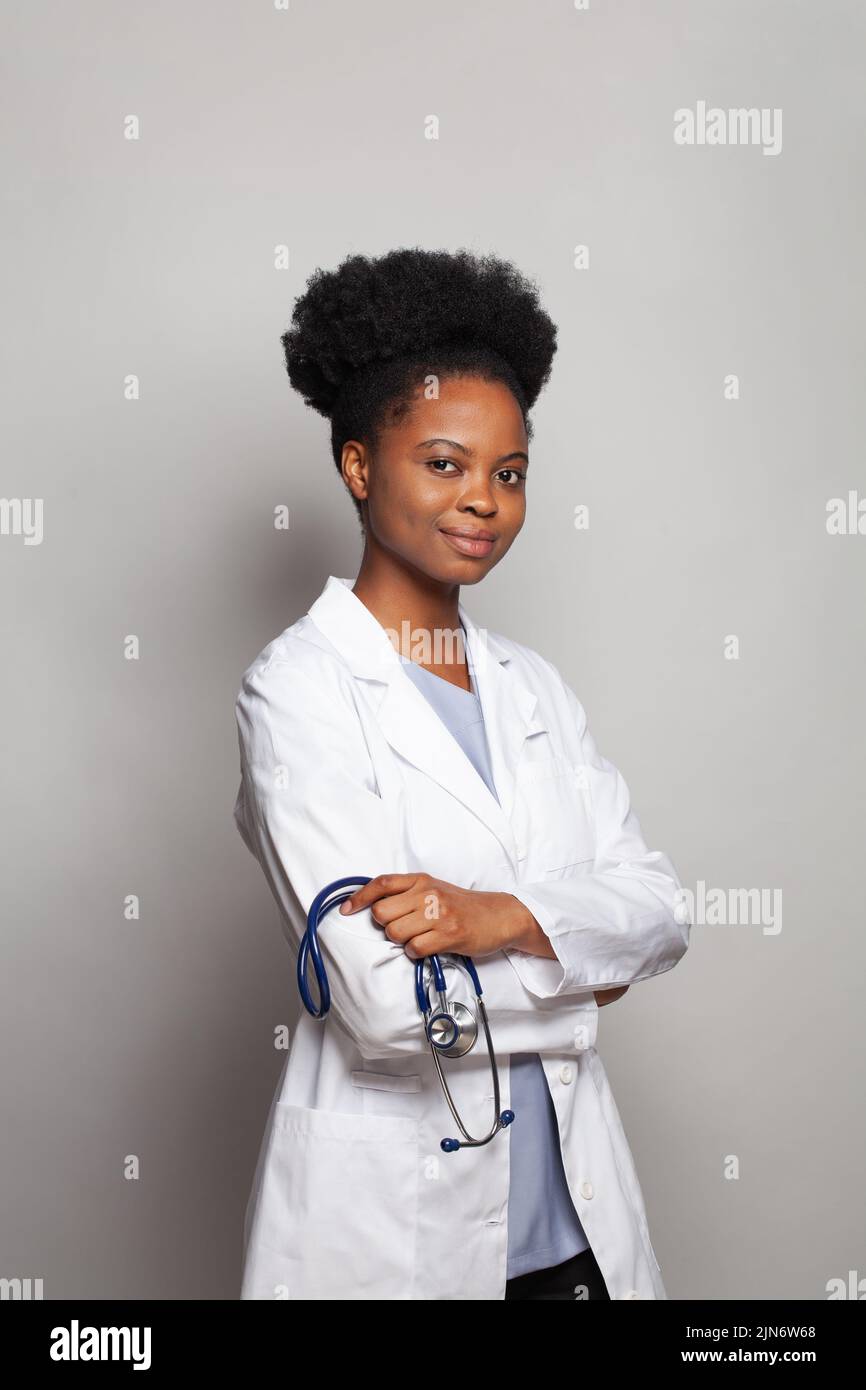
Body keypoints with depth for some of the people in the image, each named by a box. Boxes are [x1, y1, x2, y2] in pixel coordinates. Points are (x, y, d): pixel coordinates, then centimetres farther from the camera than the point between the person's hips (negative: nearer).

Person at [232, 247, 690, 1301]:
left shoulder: (533, 687, 7)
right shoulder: (298, 688, -13)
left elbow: (661, 909, -2)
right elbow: (388, 1000, -21)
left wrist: (503, 917, -20)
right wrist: (582, 963, -7)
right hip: (391, 1221, -5)